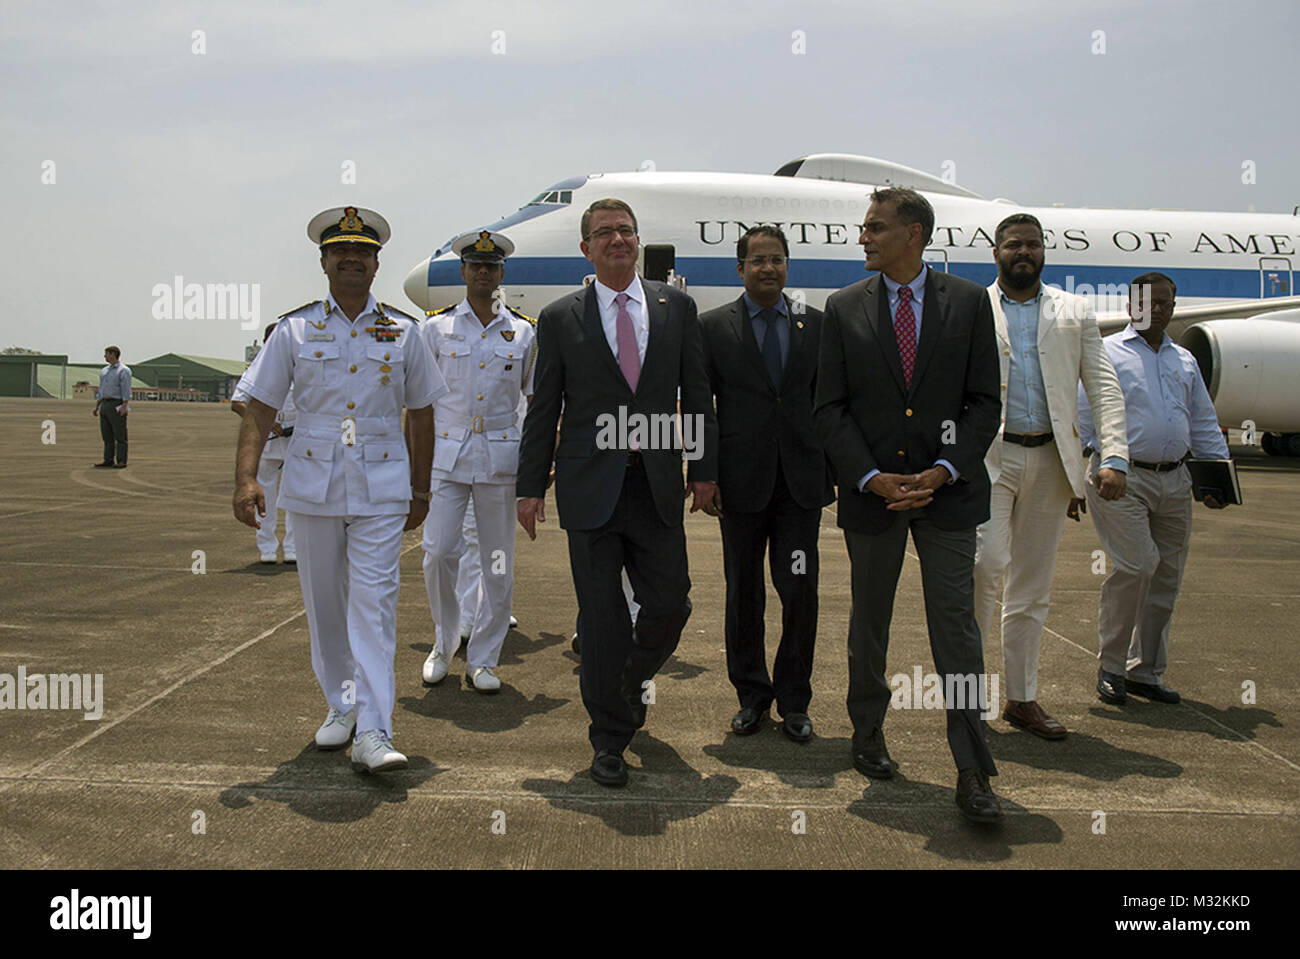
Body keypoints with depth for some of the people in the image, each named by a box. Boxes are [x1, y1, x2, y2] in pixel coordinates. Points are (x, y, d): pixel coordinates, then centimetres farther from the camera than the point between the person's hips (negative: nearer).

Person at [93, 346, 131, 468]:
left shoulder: (124, 370, -7)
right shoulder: (104, 371, 18)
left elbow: (126, 389, -16)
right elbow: (101, 390, 22)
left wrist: (124, 406, -25)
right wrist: (96, 407, 16)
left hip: (117, 405, -8)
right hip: (105, 405, 8)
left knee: (120, 435, -5)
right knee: (107, 435, 7)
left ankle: (121, 461, -5)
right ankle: (108, 460, 11)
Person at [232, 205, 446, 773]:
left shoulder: (402, 332, 6)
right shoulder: (294, 330, 4)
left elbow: (421, 414, 12)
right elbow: (260, 408, 2)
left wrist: (420, 490, 13)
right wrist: (246, 477, -11)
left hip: (382, 486, -1)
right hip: (311, 484, 1)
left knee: (373, 603, -8)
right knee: (323, 604, 11)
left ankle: (372, 734, -9)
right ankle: (340, 706, 30)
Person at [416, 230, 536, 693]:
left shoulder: (523, 332, 8)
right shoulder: (436, 328, 7)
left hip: (500, 458, 1)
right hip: (446, 454, 0)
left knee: (498, 564, 2)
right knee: (438, 553, -7)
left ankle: (482, 660, 16)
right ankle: (444, 644, 19)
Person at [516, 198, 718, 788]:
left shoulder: (676, 307, 8)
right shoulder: (560, 319, 4)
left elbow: (697, 394, 8)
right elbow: (543, 409, 5)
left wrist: (704, 469, 4)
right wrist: (531, 486, 2)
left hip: (657, 485, 2)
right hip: (590, 489, -1)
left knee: (670, 606, 3)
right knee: (602, 617, 3)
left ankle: (634, 679, 36)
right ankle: (610, 736, 19)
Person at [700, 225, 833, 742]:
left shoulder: (815, 323, 8)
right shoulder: (712, 326, 3)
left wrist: (832, 471, 4)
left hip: (801, 481, 1)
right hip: (741, 482, -1)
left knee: (800, 592, 1)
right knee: (744, 594, 9)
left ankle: (794, 700, 17)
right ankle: (751, 696, 25)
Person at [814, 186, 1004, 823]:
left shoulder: (968, 301, 2)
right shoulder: (844, 308, 4)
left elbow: (984, 401, 1)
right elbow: (830, 408, 0)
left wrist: (942, 472, -12)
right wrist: (874, 479, -11)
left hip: (948, 489, -1)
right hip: (870, 491, 1)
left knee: (956, 625, -2)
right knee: (869, 622, 13)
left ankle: (972, 772, 5)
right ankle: (868, 735, 32)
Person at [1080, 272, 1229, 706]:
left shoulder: (1185, 361, 21)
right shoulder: (1107, 353, 4)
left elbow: (1204, 425, 23)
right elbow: (1083, 413, -4)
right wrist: (1095, 465, -13)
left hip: (1174, 481, 6)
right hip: (1122, 477, -6)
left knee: (1166, 576, 5)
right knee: (1136, 565, -16)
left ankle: (1145, 671, 17)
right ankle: (1111, 666, 0)